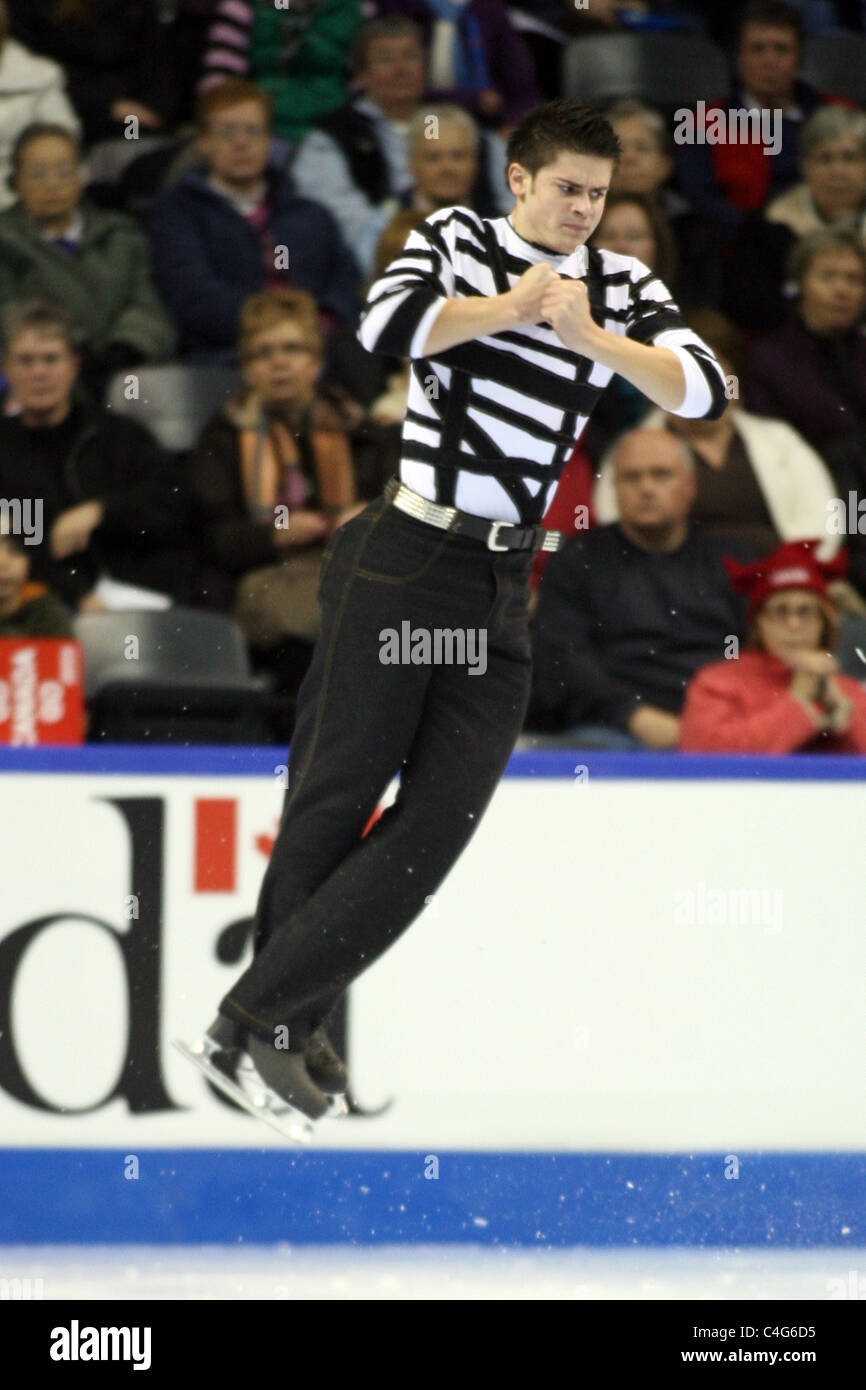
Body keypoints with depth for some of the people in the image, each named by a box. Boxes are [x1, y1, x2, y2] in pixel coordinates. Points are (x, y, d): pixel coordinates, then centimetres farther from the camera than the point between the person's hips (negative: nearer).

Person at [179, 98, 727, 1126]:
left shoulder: (623, 287, 10)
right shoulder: (455, 240, 0)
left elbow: (704, 389, -4)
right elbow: (388, 326, -19)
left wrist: (591, 336, -15)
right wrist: (510, 308, -13)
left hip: (503, 586, 5)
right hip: (399, 564, -4)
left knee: (438, 823, -4)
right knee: (338, 793, -1)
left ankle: (266, 1022, 0)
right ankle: (260, 1028, 7)